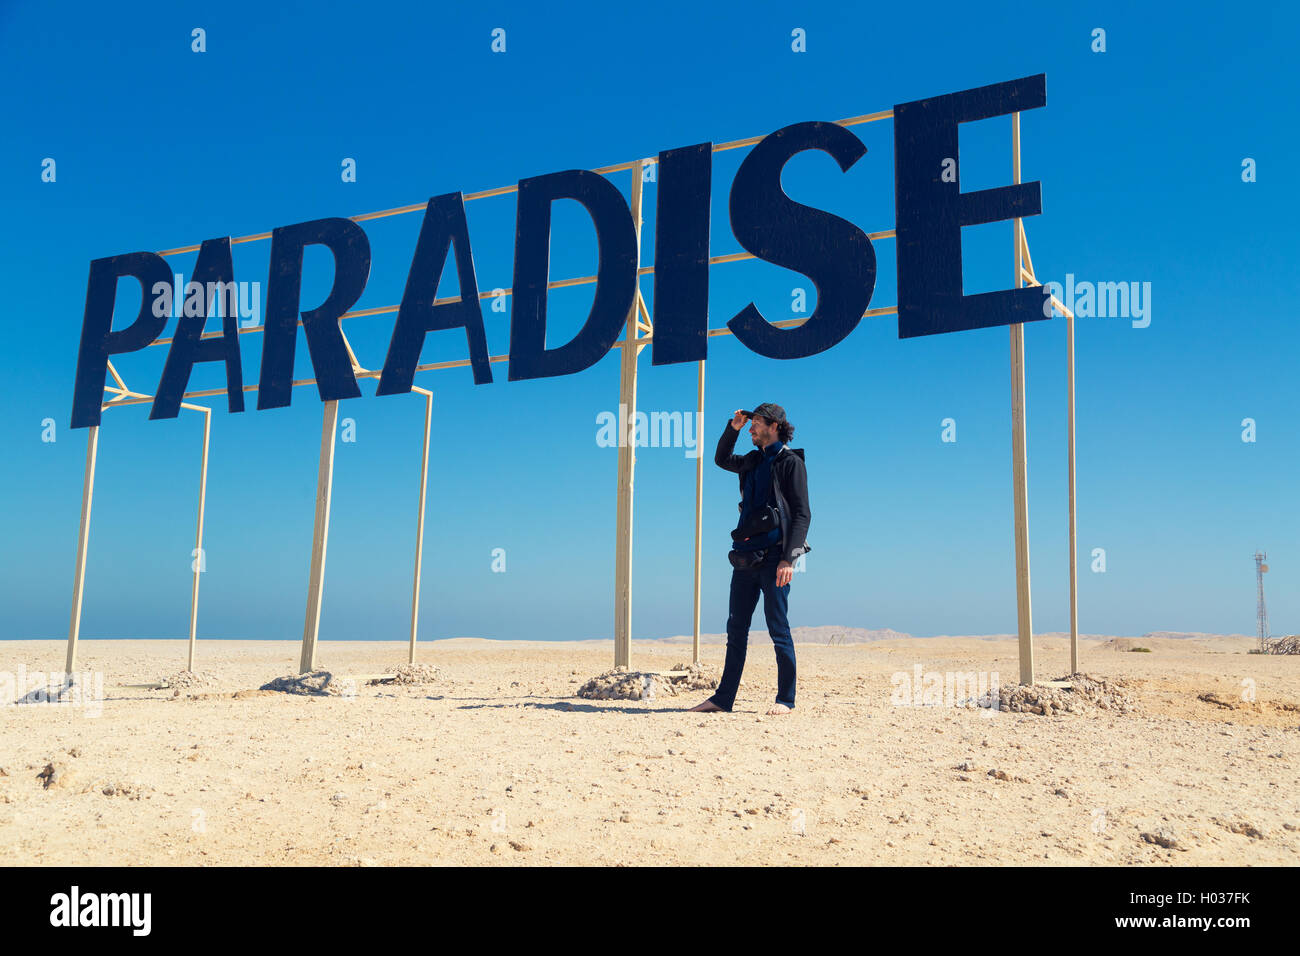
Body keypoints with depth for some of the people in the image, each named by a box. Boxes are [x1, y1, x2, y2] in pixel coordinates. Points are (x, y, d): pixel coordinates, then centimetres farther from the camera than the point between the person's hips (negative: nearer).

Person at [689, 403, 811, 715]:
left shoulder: (791, 463, -4)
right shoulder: (754, 461, 16)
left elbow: (802, 514, -9)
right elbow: (722, 459, 32)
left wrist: (789, 558, -18)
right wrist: (732, 428, 15)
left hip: (773, 556, -7)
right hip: (746, 555, 7)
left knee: (778, 628, -3)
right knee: (736, 628, 8)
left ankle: (786, 699, 6)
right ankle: (724, 697, 13)